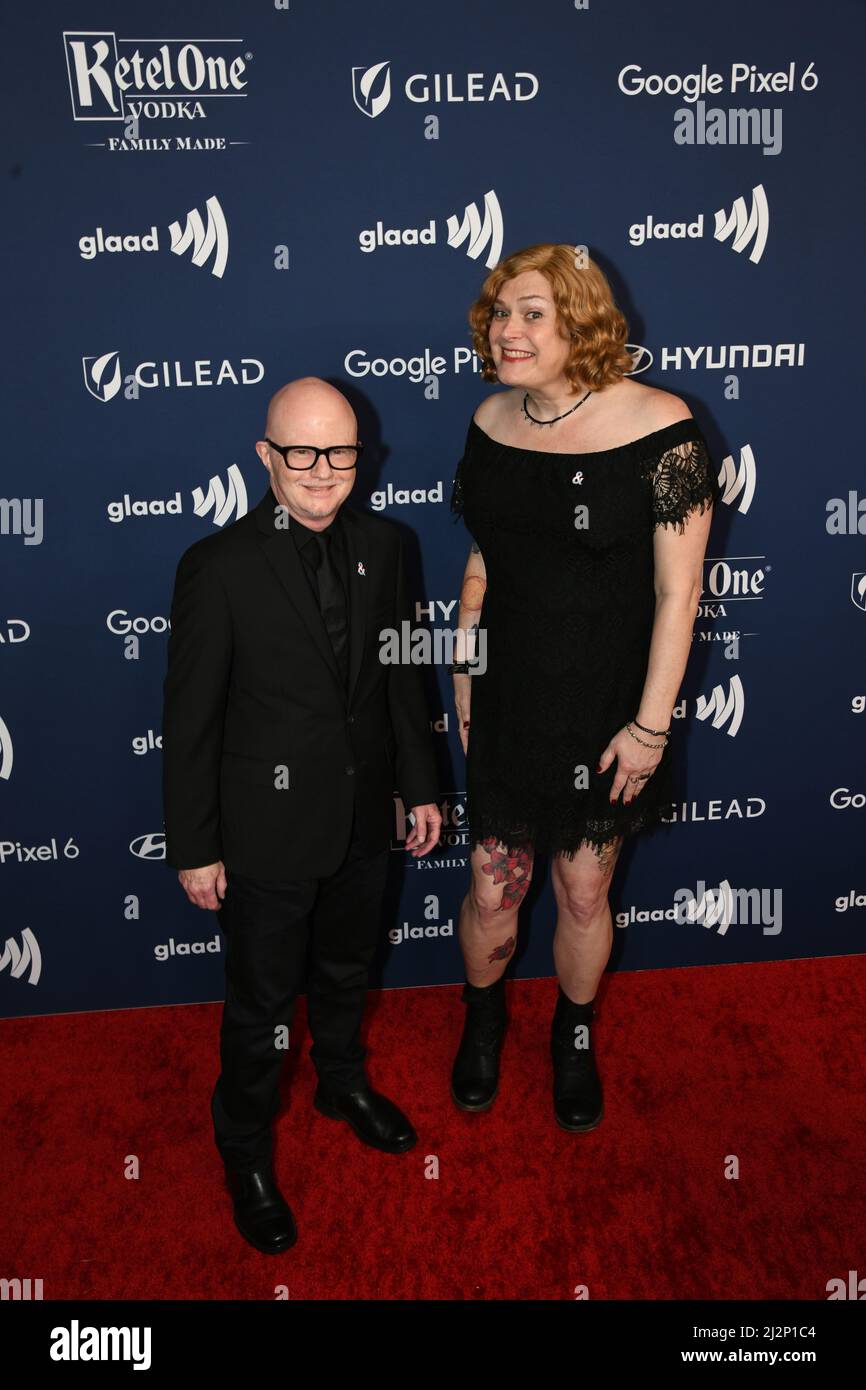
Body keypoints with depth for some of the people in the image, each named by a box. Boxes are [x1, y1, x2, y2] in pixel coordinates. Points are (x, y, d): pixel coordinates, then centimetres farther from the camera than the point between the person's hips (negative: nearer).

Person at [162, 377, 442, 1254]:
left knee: (345, 970, 27)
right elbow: (190, 720, -14)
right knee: (262, 1002, 14)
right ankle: (246, 1151, 41)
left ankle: (343, 1083, 56)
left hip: (362, 820, 5)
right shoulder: (218, 567, -19)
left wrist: (420, 786, 9)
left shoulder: (379, 545, -3)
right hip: (267, 832, -4)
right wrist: (193, 848, -11)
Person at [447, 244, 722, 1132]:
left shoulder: (657, 427, -16)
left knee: (583, 895, 14)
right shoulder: (491, 423, -1)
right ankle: (482, 1020, 45)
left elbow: (677, 592, -14)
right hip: (507, 699, 3)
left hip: (604, 707, -3)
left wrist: (650, 726, -14)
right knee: (491, 893, 12)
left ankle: (574, 1037, 45)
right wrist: (463, 675, 9)